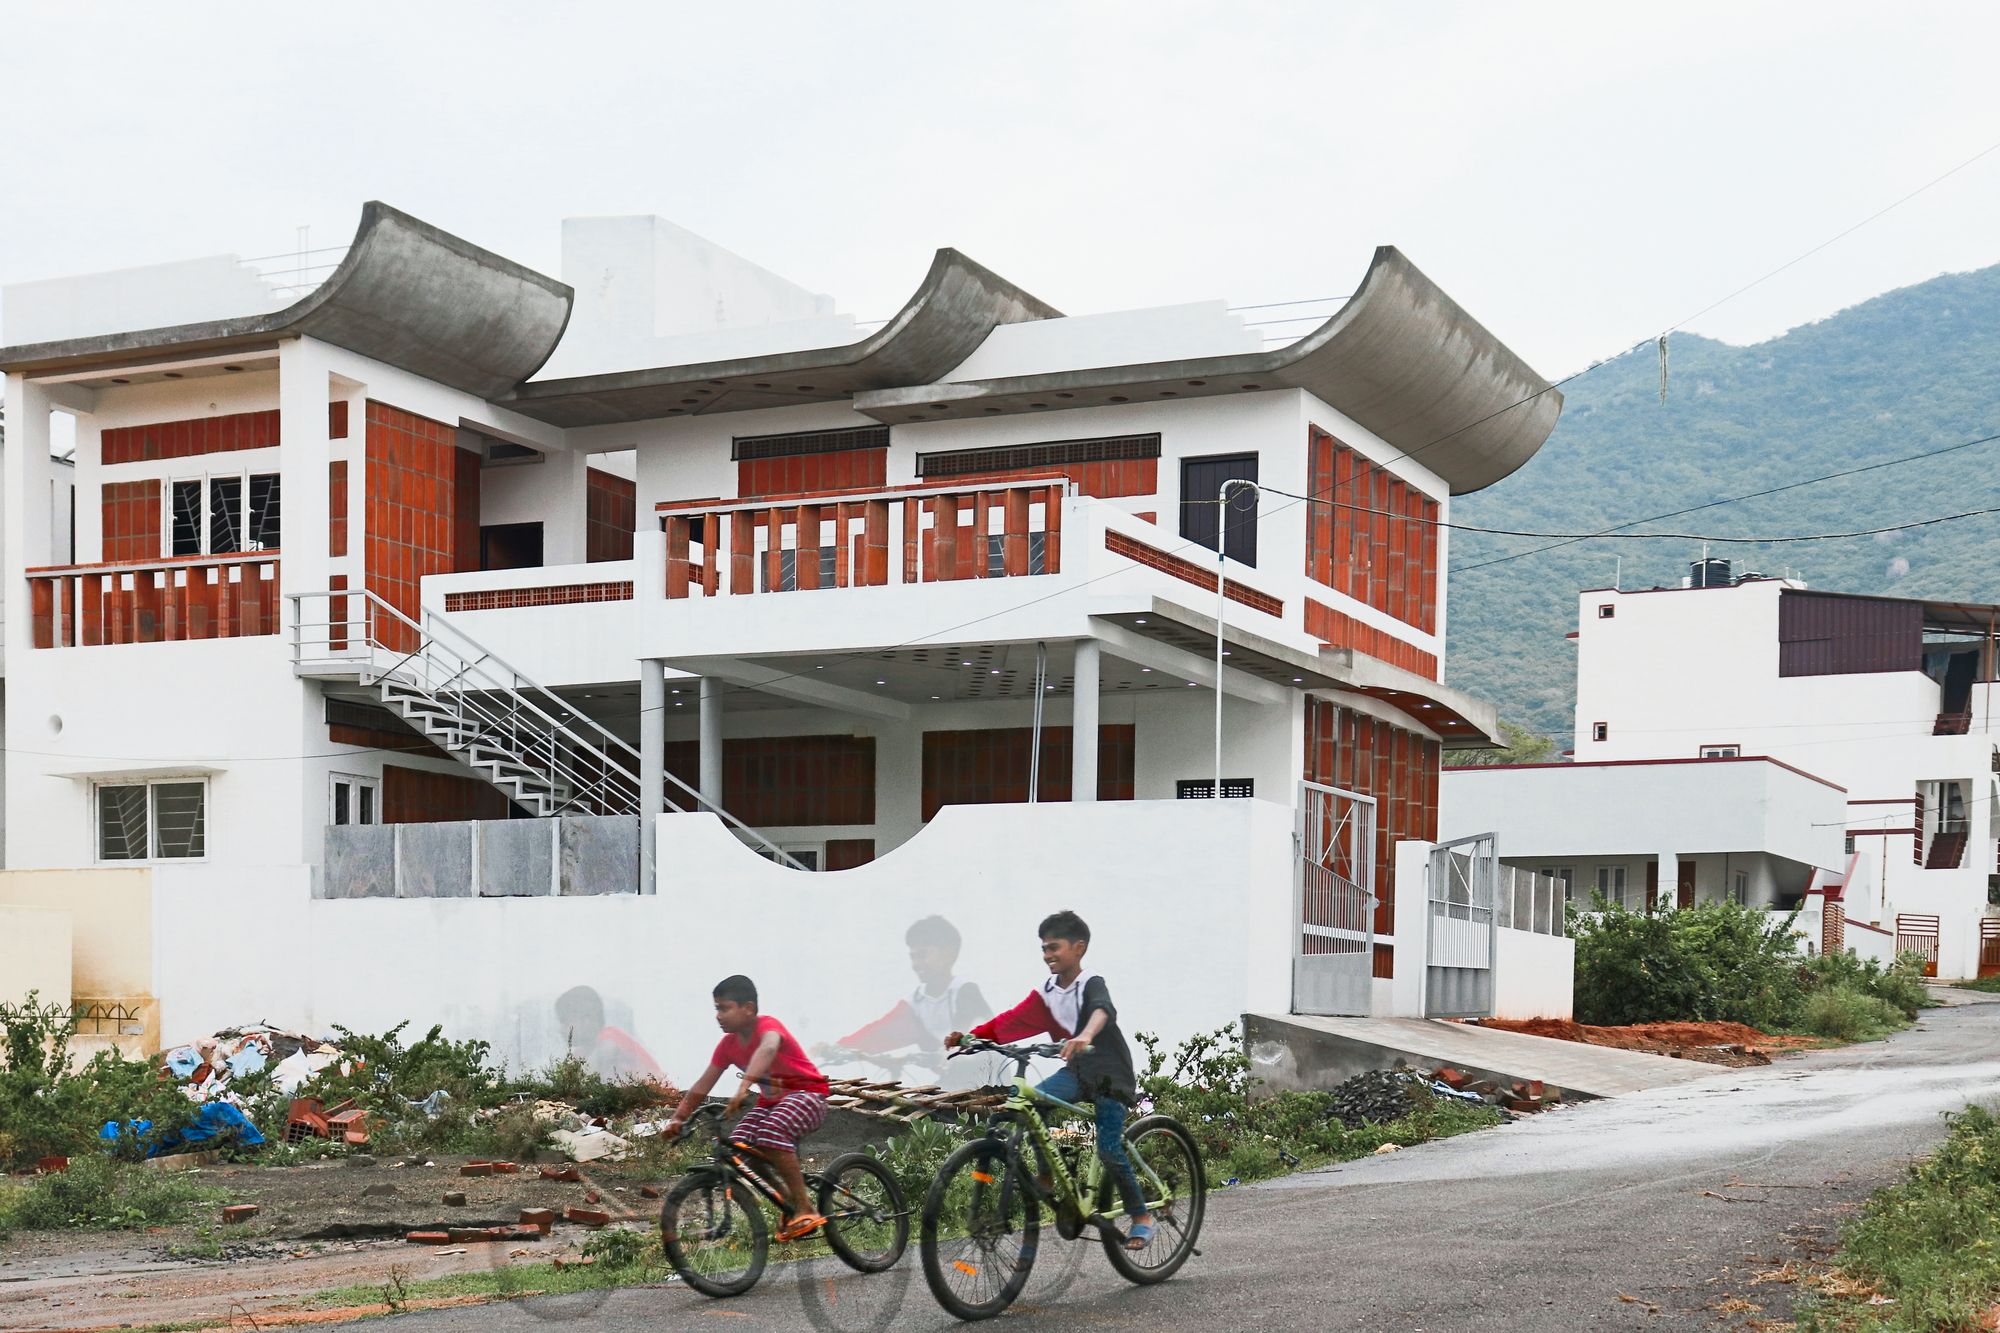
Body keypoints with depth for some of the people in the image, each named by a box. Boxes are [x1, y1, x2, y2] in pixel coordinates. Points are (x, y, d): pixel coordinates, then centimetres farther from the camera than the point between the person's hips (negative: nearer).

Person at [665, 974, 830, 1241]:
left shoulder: (767, 1026, -22)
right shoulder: (728, 1044, 0)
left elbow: (768, 1048, -46)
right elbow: (702, 1086, 3)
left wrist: (745, 1085, -62)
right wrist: (677, 1118, -9)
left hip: (807, 1093, -8)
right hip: (771, 1100, 8)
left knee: (771, 1132, -35)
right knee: (738, 1147, -15)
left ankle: (805, 1210, -27)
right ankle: (789, 1209, 2)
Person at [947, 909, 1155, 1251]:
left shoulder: (1091, 984, -18)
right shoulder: (1046, 993, 1)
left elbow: (1103, 1009, -40)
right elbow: (1010, 1022, -3)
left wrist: (1085, 1035, -62)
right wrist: (969, 1036, -17)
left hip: (1111, 1073, -6)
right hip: (1076, 1070, 6)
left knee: (1109, 1149, -11)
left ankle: (1141, 1217, 6)